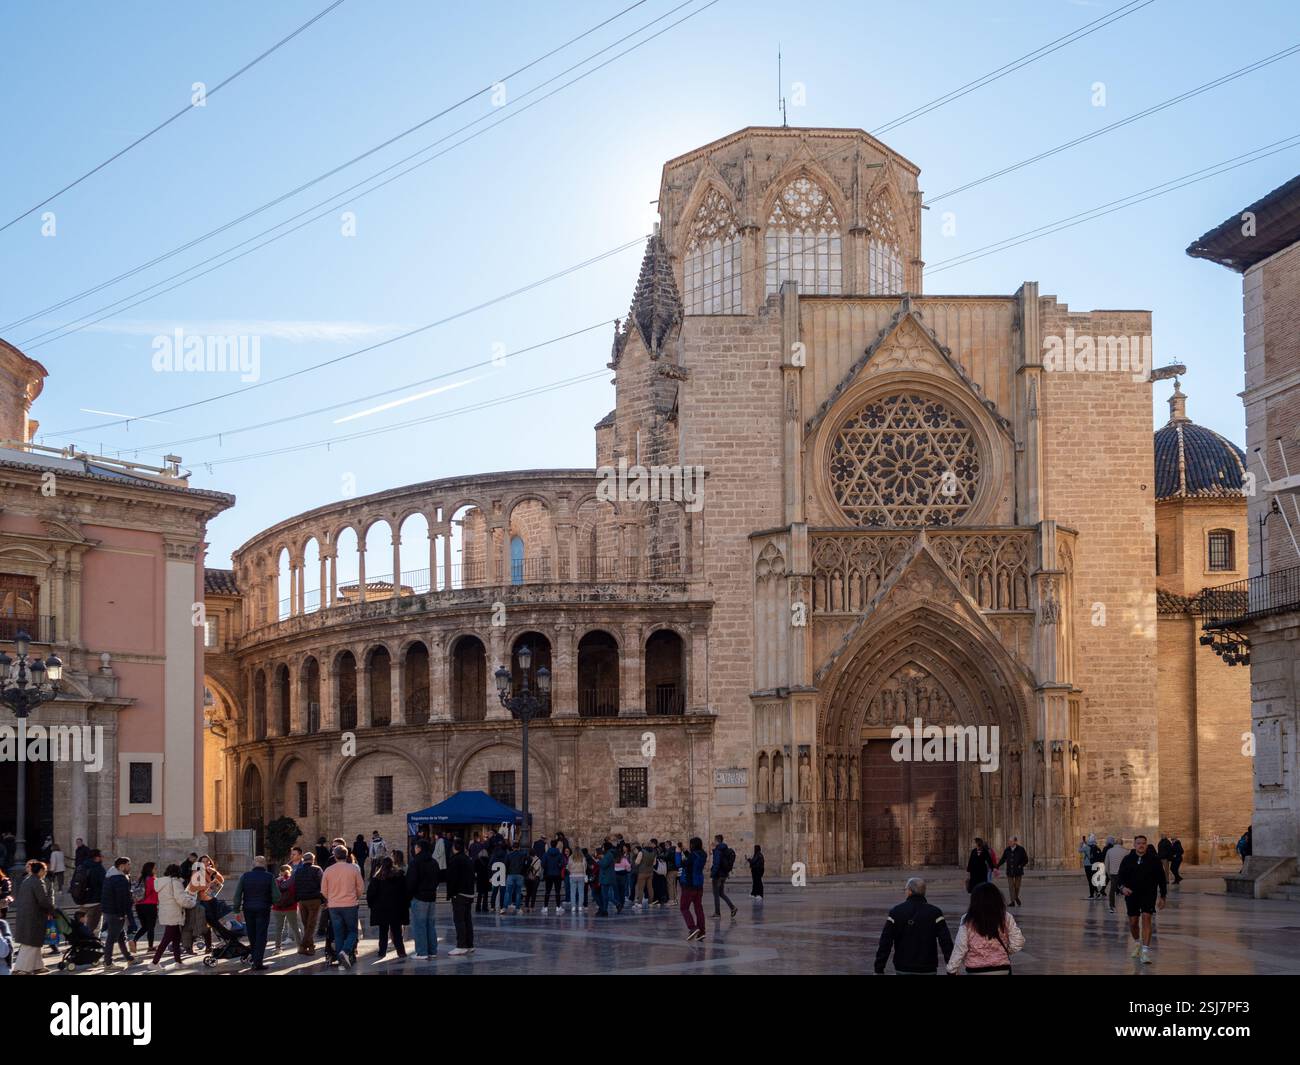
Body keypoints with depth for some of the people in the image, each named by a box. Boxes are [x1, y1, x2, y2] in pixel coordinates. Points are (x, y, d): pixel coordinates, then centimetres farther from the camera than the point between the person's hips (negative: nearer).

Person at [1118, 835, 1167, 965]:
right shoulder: (1128, 859, 2)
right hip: (1132, 894, 2)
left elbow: (1161, 878, 3)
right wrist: (1123, 887, -16)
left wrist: (1162, 896, 2)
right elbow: (1121, 876, 6)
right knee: (1133, 921, 8)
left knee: (1146, 919, -15)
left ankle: (1146, 950, -16)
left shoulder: (1154, 859, -2)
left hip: (1149, 894, -2)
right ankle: (1137, 942, 39)